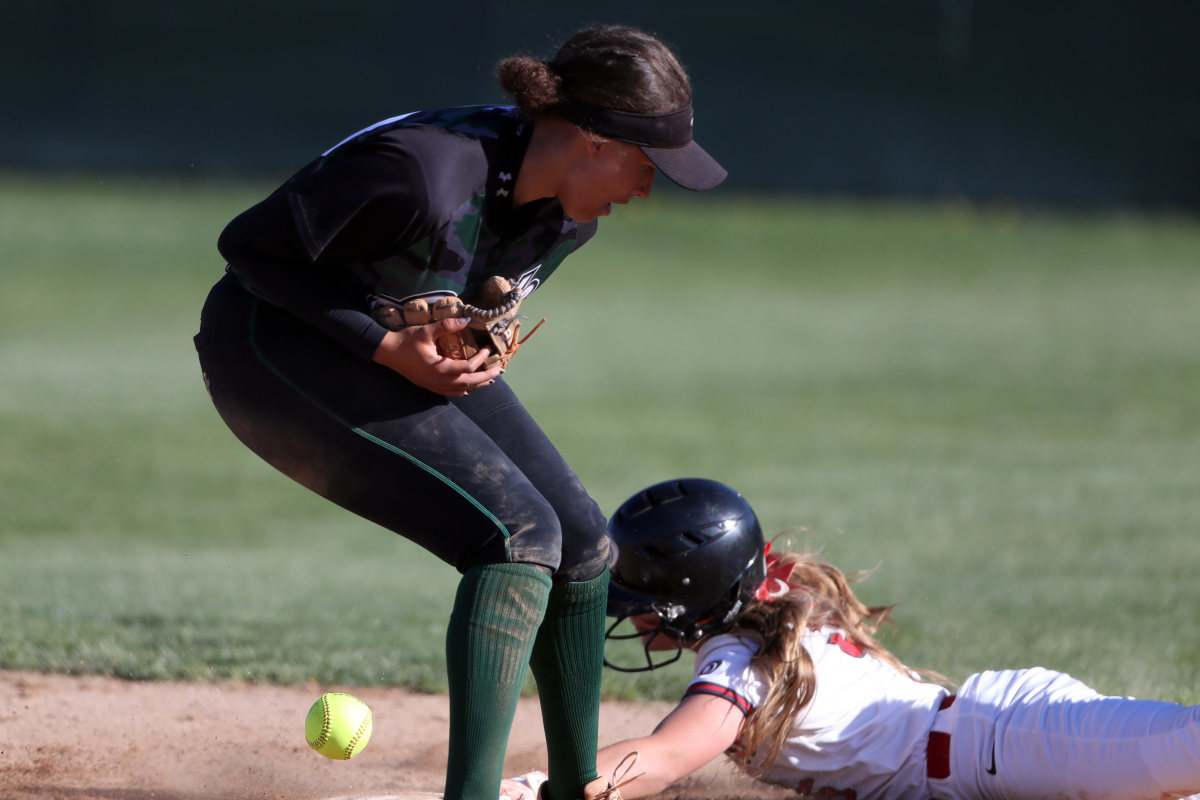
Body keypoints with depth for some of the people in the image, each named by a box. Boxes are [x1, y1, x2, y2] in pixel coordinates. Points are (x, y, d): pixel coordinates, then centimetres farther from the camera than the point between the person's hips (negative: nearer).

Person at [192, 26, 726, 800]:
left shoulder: (570, 215, -7)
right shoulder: (425, 179, -33)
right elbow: (246, 243, -24)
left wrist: (484, 345, -7)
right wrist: (390, 348, -27)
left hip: (423, 351, 9)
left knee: (581, 540, 6)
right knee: (519, 532, -22)